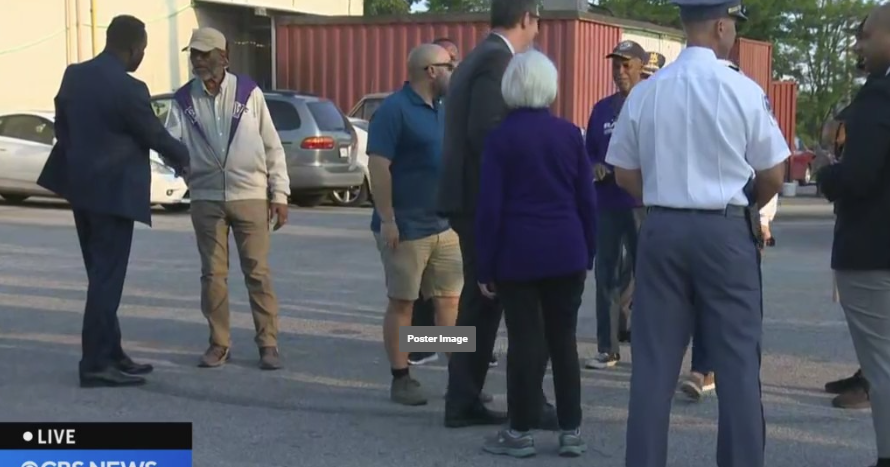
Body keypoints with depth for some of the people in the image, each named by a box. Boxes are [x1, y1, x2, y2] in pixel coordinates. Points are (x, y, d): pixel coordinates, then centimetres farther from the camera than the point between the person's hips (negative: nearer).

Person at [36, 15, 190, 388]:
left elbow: (62, 126, 12)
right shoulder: (129, 88, -18)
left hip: (80, 187, 8)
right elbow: (155, 136, -7)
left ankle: (110, 354, 21)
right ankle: (96, 364, 0)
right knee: (107, 279, -3)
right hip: (113, 192, -8)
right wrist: (184, 159, 11)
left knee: (101, 276, 15)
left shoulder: (73, 75, 4)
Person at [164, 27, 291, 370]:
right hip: (206, 198, 2)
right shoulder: (183, 100, 3)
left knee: (257, 272, 1)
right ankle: (219, 344, 17)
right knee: (212, 273, 7)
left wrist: (279, 194, -1)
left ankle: (268, 344, 8)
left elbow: (272, 145, 1)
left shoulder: (249, 92, -1)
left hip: (250, 196, -2)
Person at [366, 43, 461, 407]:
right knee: (401, 302, 2)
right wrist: (387, 219, -20)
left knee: (450, 300, 8)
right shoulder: (394, 109, -11)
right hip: (406, 226, -7)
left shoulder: (442, 109, 13)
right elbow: (378, 165, -16)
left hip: (445, 225, 8)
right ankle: (401, 380, 9)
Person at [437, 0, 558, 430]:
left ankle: (463, 402, 16)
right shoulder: (496, 59, -13)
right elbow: (485, 132, -23)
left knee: (481, 302, 13)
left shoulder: (477, 58, 17)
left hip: (470, 199, 10)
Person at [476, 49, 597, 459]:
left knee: (525, 341, 2)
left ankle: (520, 432, 9)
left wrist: (484, 266, -2)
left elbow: (489, 207, -7)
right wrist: (587, 254, 13)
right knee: (564, 340, 10)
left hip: (518, 254, -3)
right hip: (566, 252, 3)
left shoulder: (500, 137, -5)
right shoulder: (570, 134, 3)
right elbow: (587, 200, 5)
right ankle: (571, 431, 14)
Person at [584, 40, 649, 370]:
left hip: (643, 203, -5)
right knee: (606, 275, 6)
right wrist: (594, 168, -3)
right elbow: (589, 152, 18)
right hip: (607, 204, 5)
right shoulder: (601, 109, 14)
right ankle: (607, 349, 13)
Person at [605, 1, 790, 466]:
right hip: (725, 231, -3)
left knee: (654, 359, 7)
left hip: (662, 229, 3)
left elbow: (625, 174, 6)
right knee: (736, 360, 6)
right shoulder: (743, 90, -8)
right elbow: (773, 174, -1)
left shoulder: (645, 92, 0)